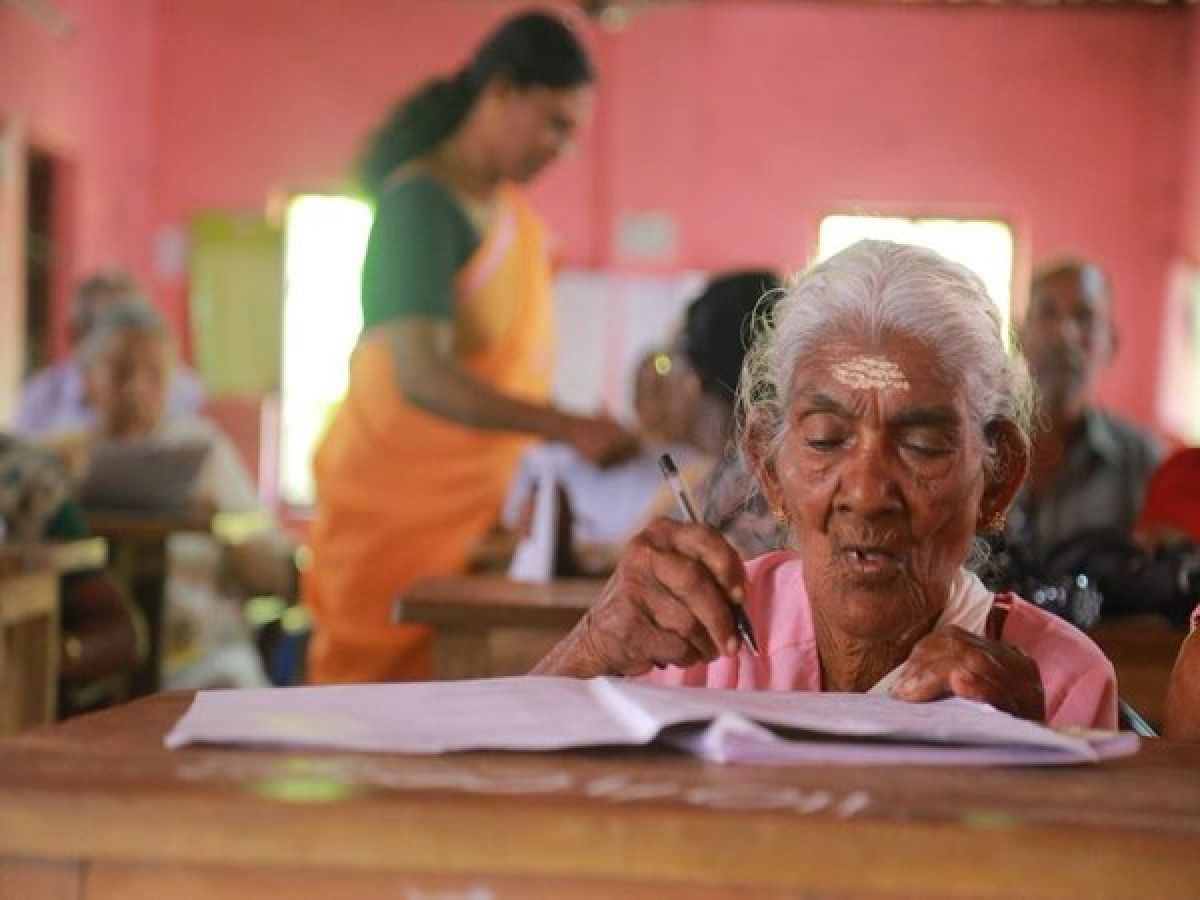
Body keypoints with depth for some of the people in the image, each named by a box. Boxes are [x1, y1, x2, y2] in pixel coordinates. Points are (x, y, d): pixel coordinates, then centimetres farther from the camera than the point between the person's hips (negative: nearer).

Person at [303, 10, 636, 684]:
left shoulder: (513, 211, 10)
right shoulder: (422, 204, -15)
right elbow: (422, 375, -27)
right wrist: (572, 429, -33)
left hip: (474, 504, 7)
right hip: (397, 506, -7)